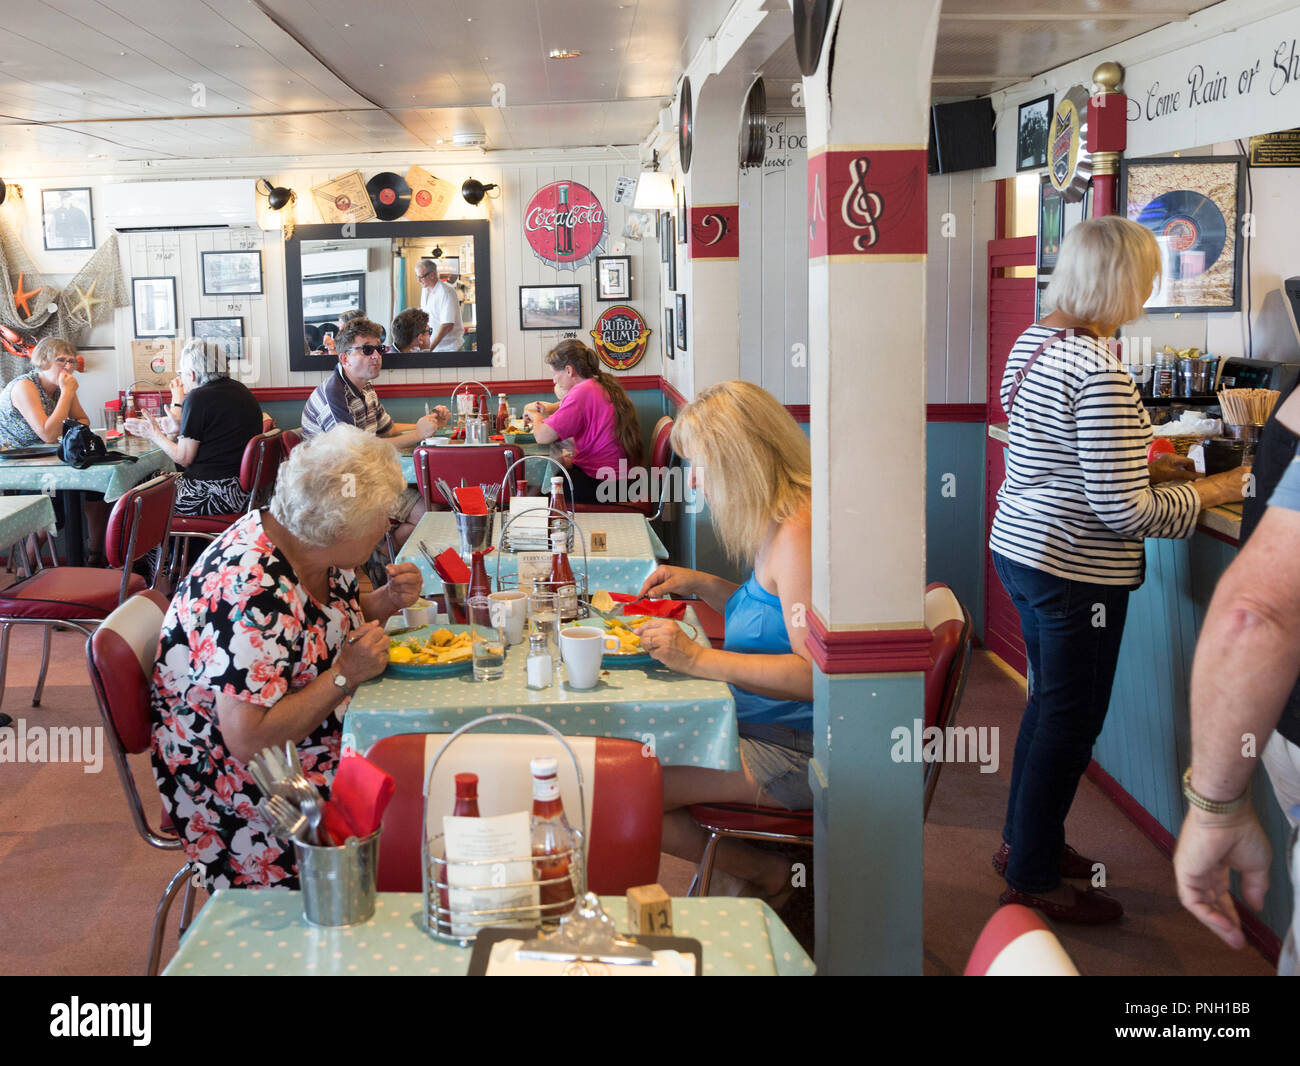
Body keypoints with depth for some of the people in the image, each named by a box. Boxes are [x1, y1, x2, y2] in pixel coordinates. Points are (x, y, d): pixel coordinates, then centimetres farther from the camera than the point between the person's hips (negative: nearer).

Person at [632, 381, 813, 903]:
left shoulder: (798, 534, -22)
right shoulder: (774, 524, 9)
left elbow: (814, 673, -27)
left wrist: (698, 658, -27)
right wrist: (701, 585, 14)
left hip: (798, 750, -10)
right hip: (770, 727, 10)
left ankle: (767, 877, 7)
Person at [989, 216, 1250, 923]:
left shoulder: (1033, 340, 5)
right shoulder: (1099, 373, -25)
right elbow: (1124, 512, -24)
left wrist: (1147, 463, 12)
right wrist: (1214, 490, -10)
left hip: (1019, 548, 10)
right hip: (1074, 572, -10)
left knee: (1050, 701, 23)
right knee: (1071, 720, 6)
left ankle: (1024, 839, 39)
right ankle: (1034, 879, 20)